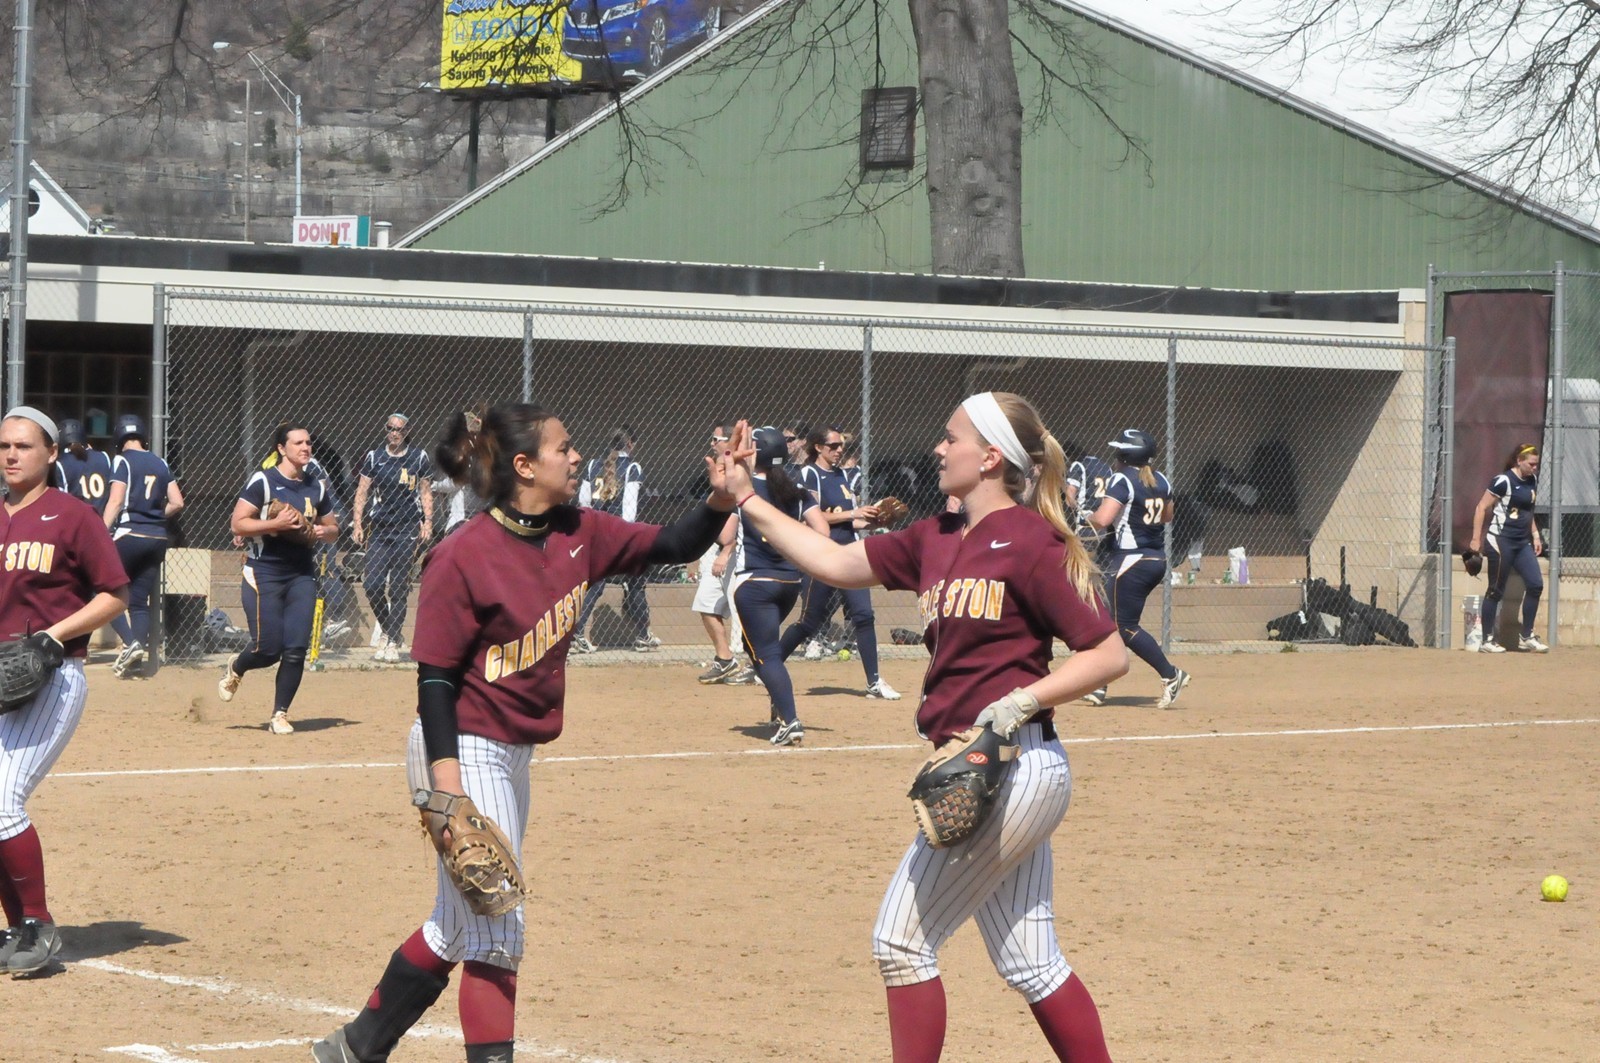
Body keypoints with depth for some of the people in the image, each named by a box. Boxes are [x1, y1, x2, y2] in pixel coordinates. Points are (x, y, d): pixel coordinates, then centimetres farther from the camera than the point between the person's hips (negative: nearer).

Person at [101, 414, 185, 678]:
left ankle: (131, 643, -17)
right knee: (140, 601, 11)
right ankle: (138, 656, 4)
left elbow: (116, 501, -13)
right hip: (158, 538, 6)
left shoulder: (123, 461, -5)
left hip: (129, 535, -6)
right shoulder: (161, 465, 11)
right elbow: (177, 502, 10)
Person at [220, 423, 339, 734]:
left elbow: (333, 529, 20)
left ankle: (280, 714, 6)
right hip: (264, 573, -5)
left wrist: (325, 531, -3)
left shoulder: (316, 487, 11)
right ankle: (235, 669, 27)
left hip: (302, 576, 5)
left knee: (296, 649, -5)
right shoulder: (262, 481, -6)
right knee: (269, 648, -7)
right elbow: (238, 523, -10)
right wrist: (275, 523, -21)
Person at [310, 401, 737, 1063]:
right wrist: (446, 785, -23)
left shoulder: (578, 534, 2)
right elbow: (434, 675, -18)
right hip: (463, 752, -9)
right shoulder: (463, 556, -19)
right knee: (496, 929, -7)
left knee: (460, 927, 18)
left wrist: (719, 502, -16)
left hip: (514, 753, 9)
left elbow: (672, 547, 4)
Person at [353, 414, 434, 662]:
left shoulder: (418, 458, 6)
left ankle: (392, 642, 2)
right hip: (379, 528, 1)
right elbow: (362, 491, 8)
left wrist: (427, 521, -1)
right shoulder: (374, 457, 7)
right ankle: (388, 630, 16)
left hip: (407, 529, -1)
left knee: (399, 587, -4)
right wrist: (357, 523, -1)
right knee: (373, 585, -6)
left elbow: (425, 492, 11)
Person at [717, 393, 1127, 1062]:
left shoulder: (1029, 542, -12)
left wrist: (1020, 703, -21)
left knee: (902, 938, -3)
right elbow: (836, 563, 18)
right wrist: (746, 500, 15)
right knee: (1028, 964, 11)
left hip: (1015, 771, -9)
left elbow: (1109, 655, -13)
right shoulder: (936, 539, 12)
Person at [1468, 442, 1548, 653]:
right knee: (1496, 590, -2)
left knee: (1535, 584, -2)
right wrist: (1476, 539, -15)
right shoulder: (1503, 481, -14)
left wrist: (1535, 535, 16)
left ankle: (1527, 637, 7)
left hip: (1523, 543, 7)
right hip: (1501, 541, -7)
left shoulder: (1532, 481, 9)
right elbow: (1482, 508, -12)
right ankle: (1487, 640, 7)